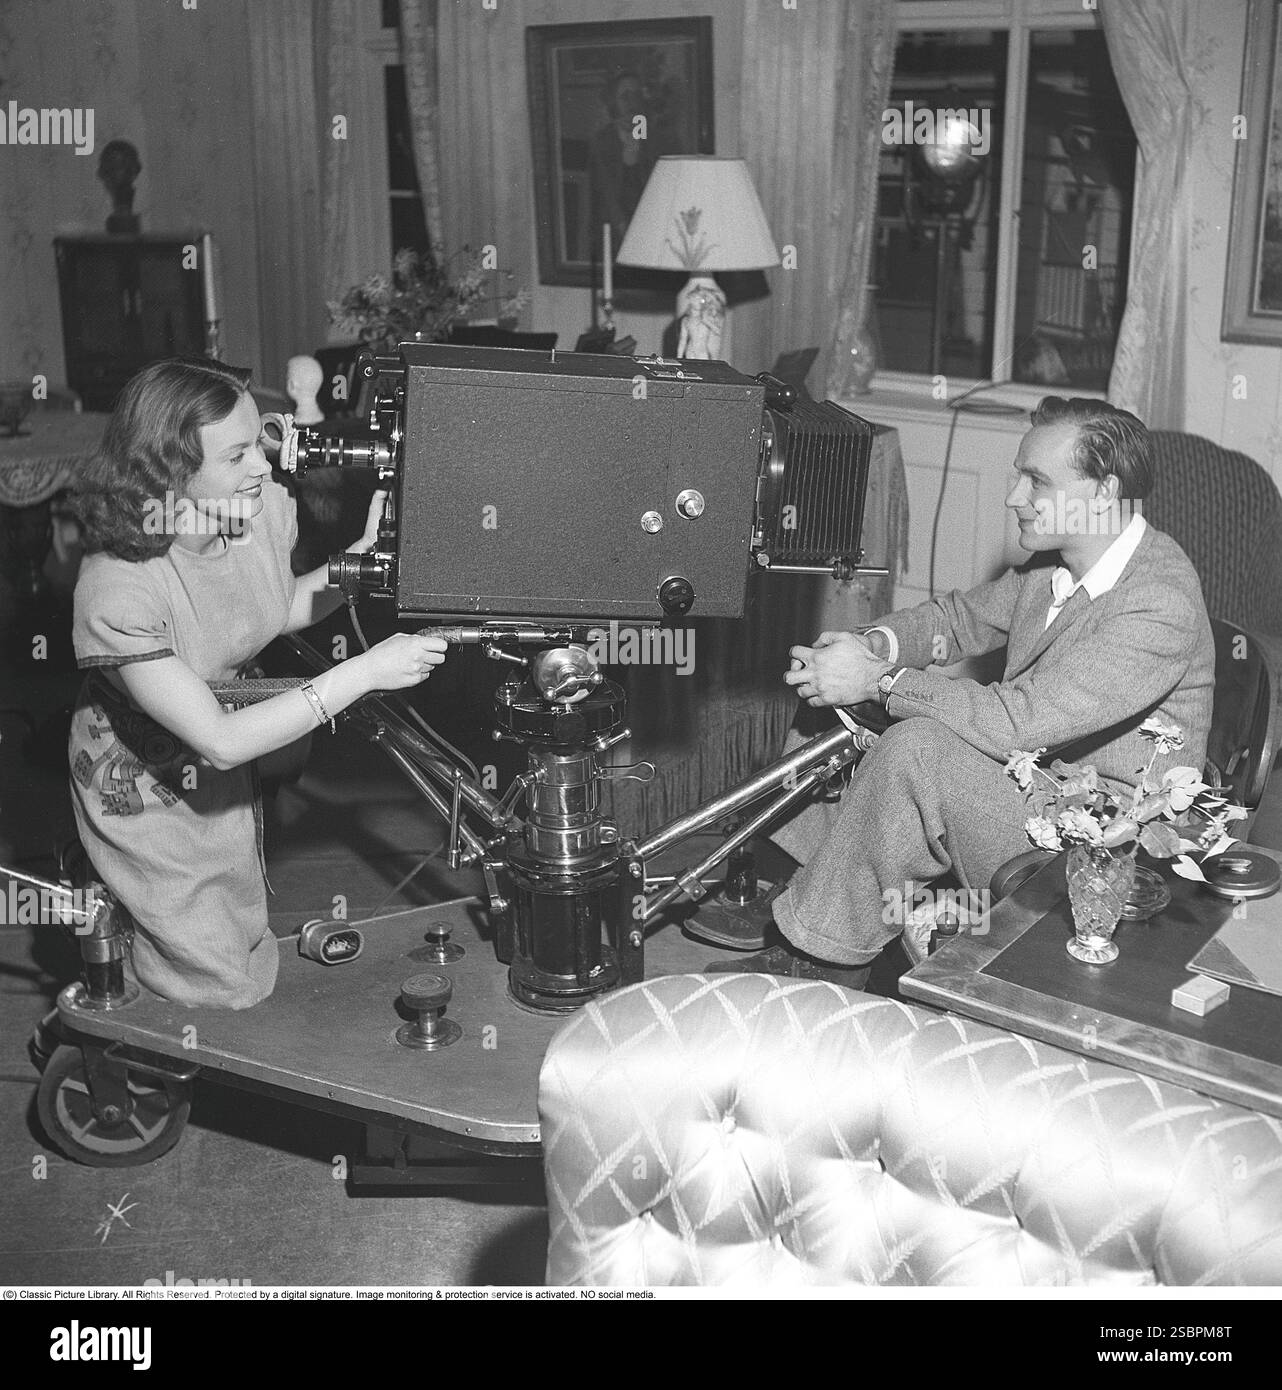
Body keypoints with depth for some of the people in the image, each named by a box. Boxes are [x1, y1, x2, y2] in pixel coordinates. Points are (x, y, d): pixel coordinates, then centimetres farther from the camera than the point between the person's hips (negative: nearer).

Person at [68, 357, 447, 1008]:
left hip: (224, 763, 6)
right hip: (142, 785, -6)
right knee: (224, 985, 8)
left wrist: (361, 559, -13)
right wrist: (363, 673, -36)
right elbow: (218, 741, -35)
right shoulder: (117, 590, -36)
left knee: (251, 938, 20)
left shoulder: (264, 508, -18)